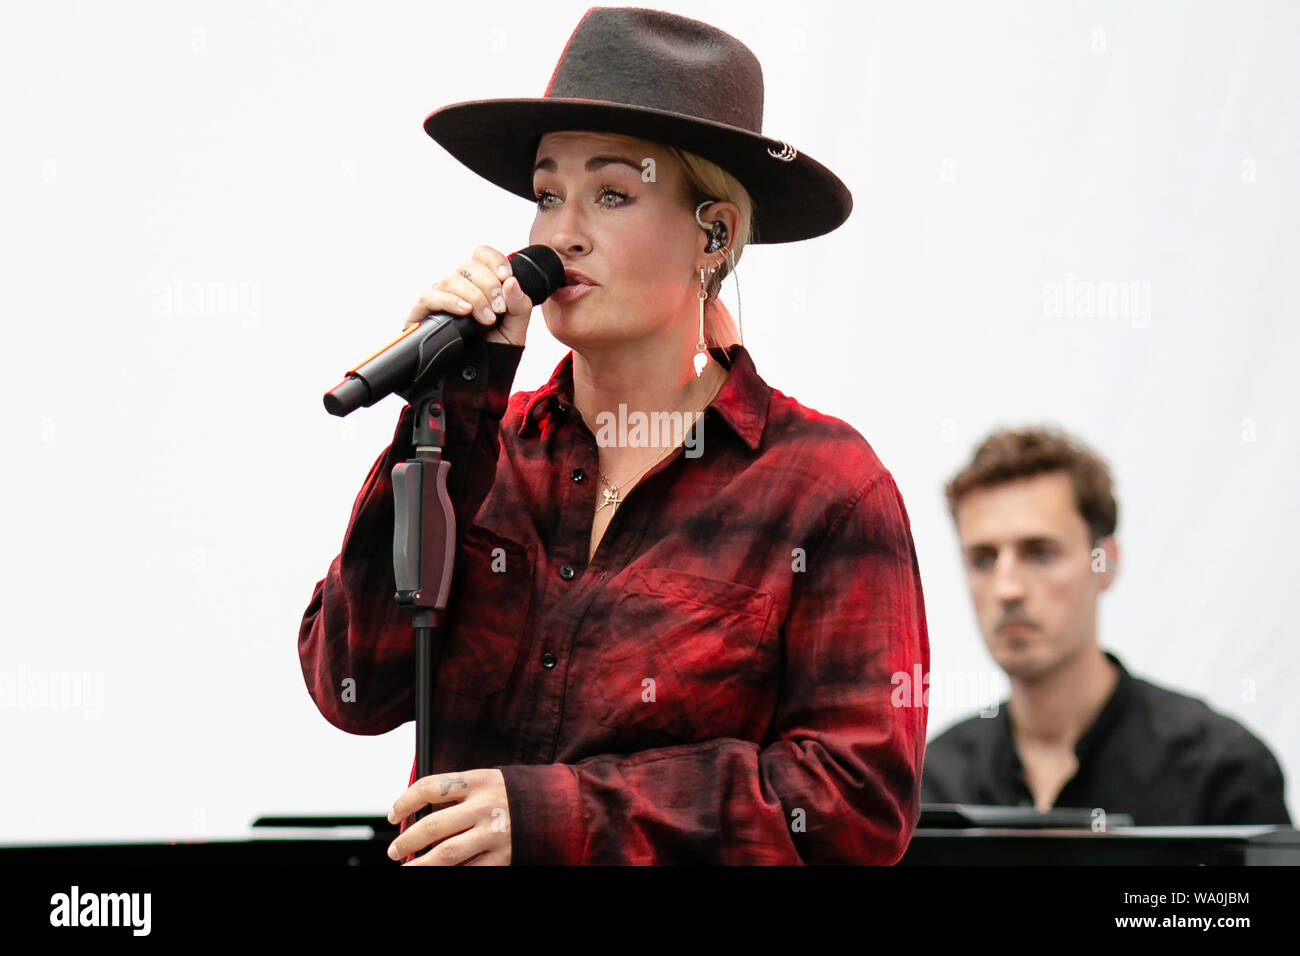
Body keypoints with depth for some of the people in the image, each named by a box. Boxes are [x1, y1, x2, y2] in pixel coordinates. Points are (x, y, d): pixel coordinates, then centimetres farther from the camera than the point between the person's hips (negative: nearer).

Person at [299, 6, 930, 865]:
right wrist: (449, 408, -5)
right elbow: (355, 689, -1)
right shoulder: (496, 450, 10)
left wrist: (565, 817, -13)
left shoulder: (826, 486, -1)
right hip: (445, 863, 3)